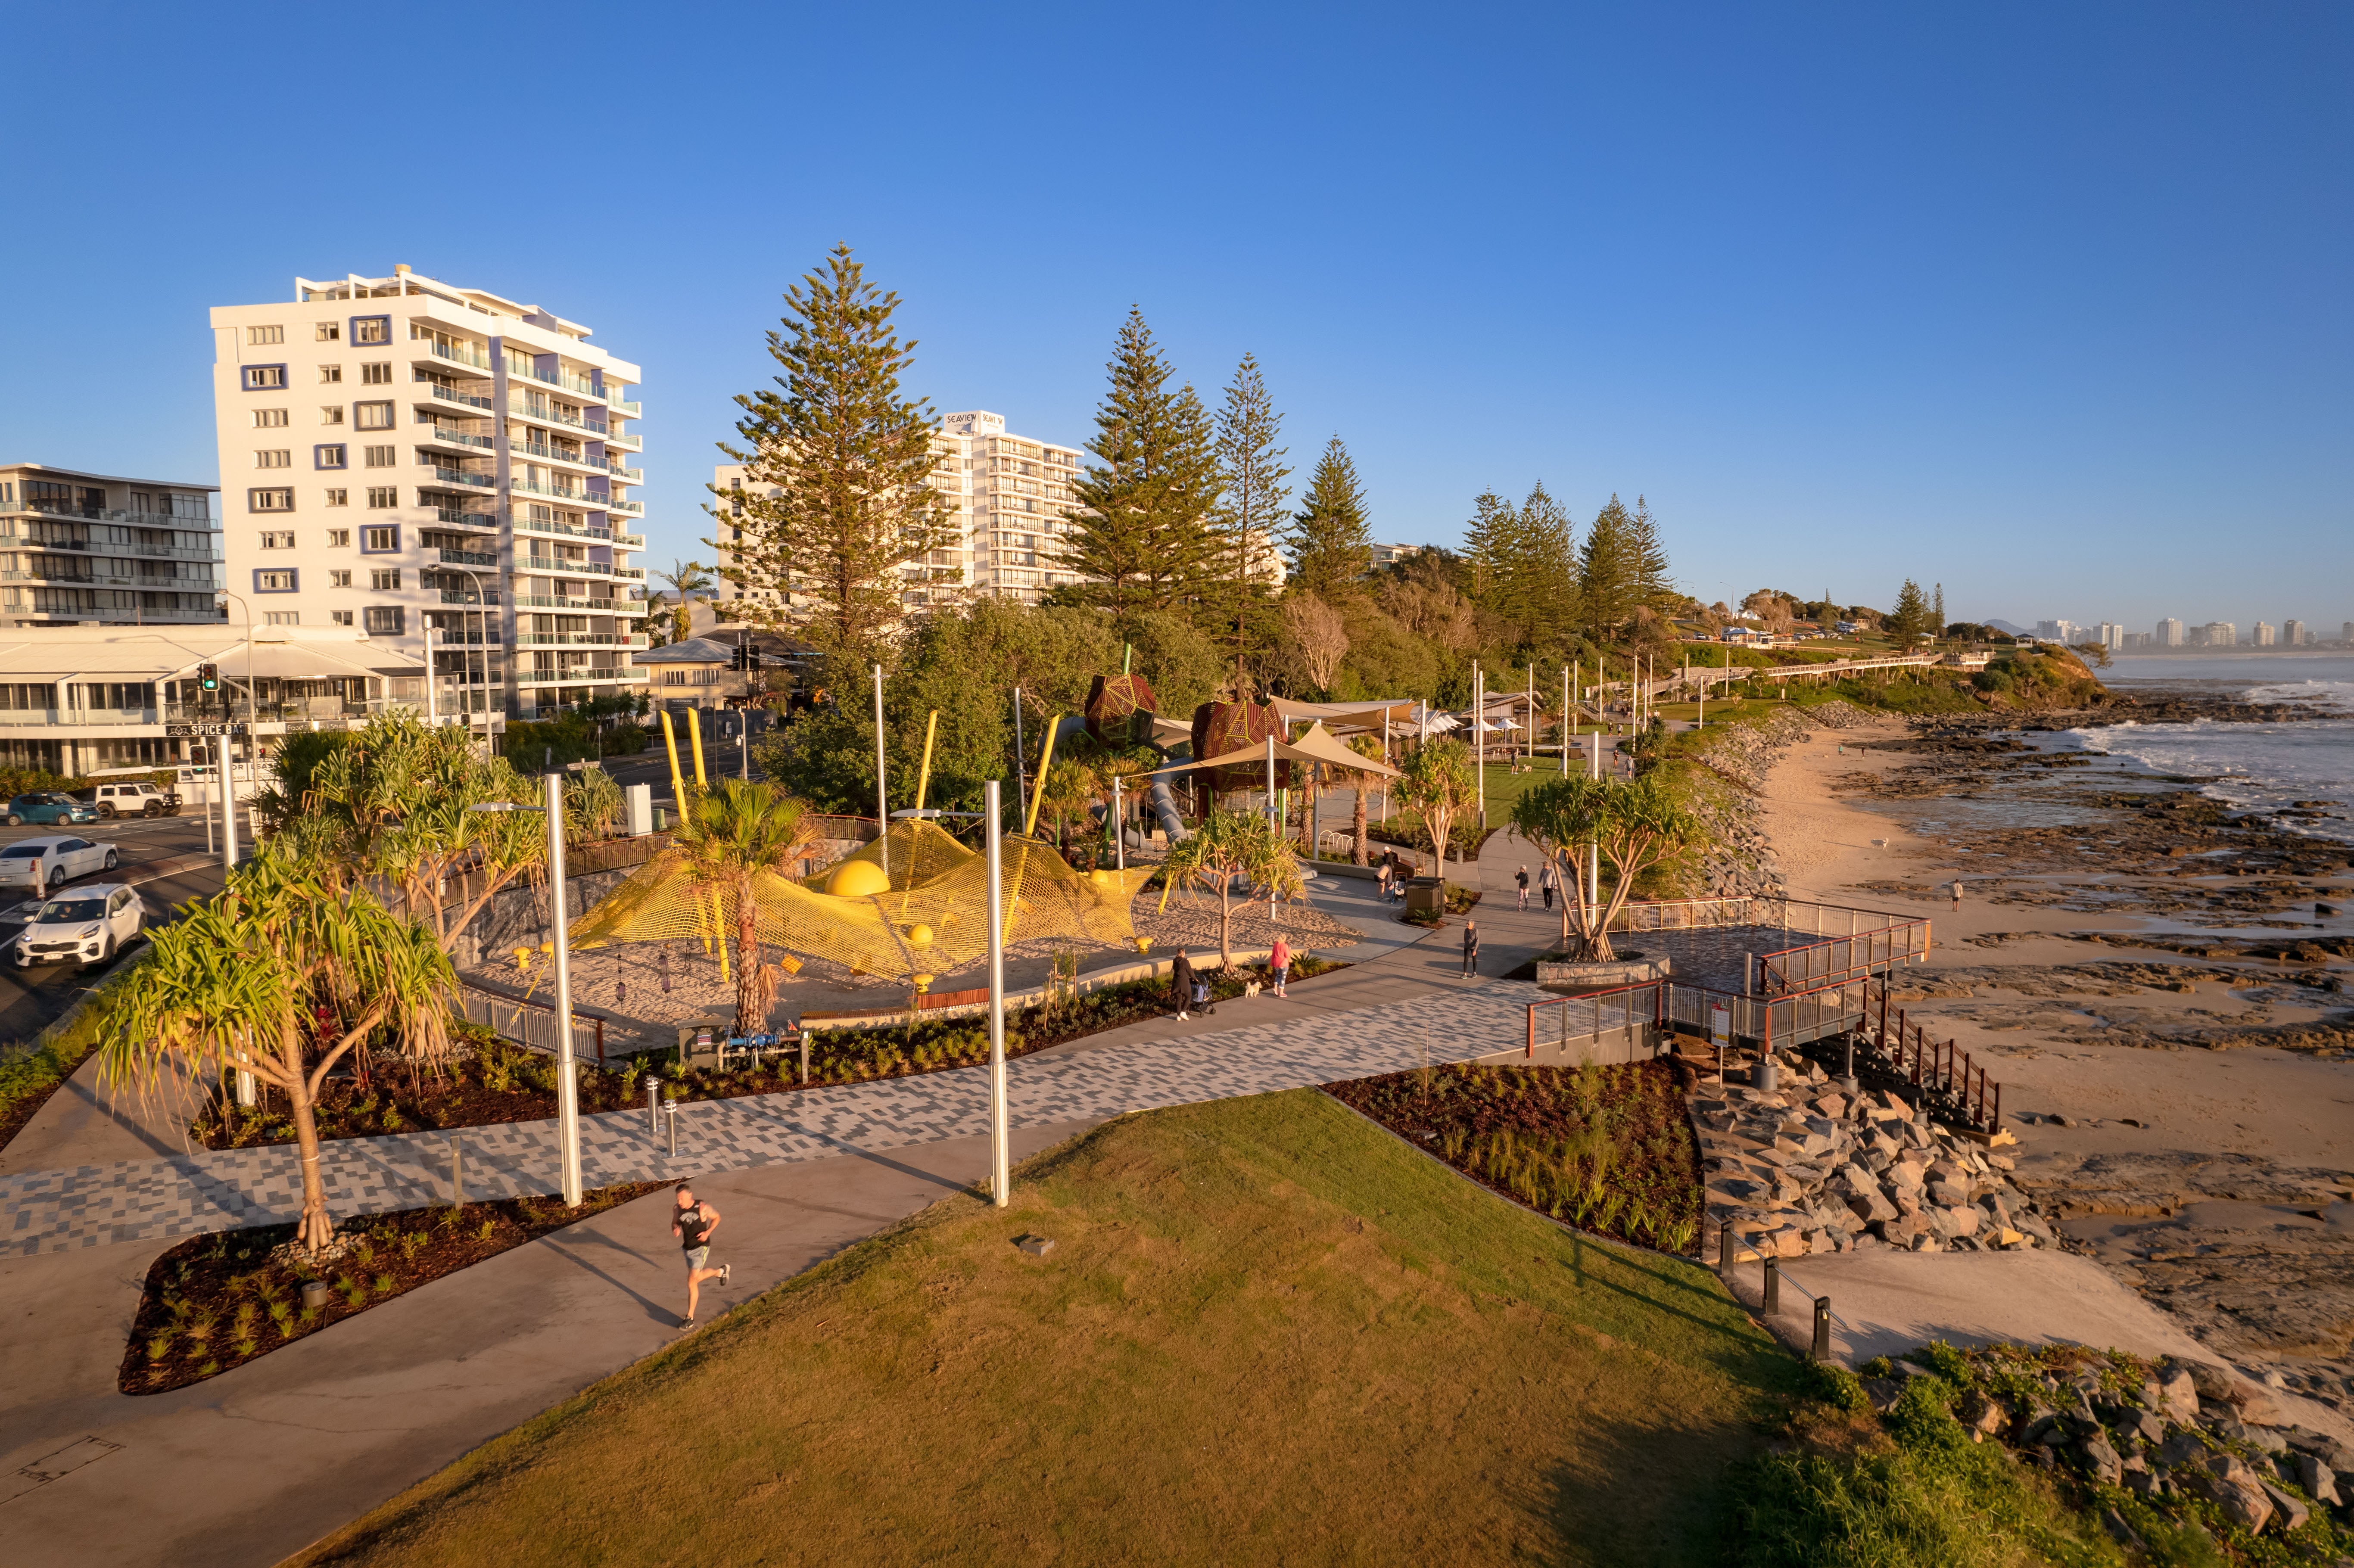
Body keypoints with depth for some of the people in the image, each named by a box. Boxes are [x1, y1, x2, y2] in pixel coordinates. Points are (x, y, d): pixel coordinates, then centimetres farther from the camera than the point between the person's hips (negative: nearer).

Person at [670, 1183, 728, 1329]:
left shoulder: (703, 1208, -20)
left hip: (701, 1248, -6)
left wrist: (708, 1232, -18)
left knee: (692, 1283, -9)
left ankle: (690, 1317, 6)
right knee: (697, 1277, 23)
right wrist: (675, 1229, -15)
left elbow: (717, 1217, -3)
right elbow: (675, 1223, 9)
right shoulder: (677, 1210, -10)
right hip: (687, 1248, 6)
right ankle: (721, 1271, 52)